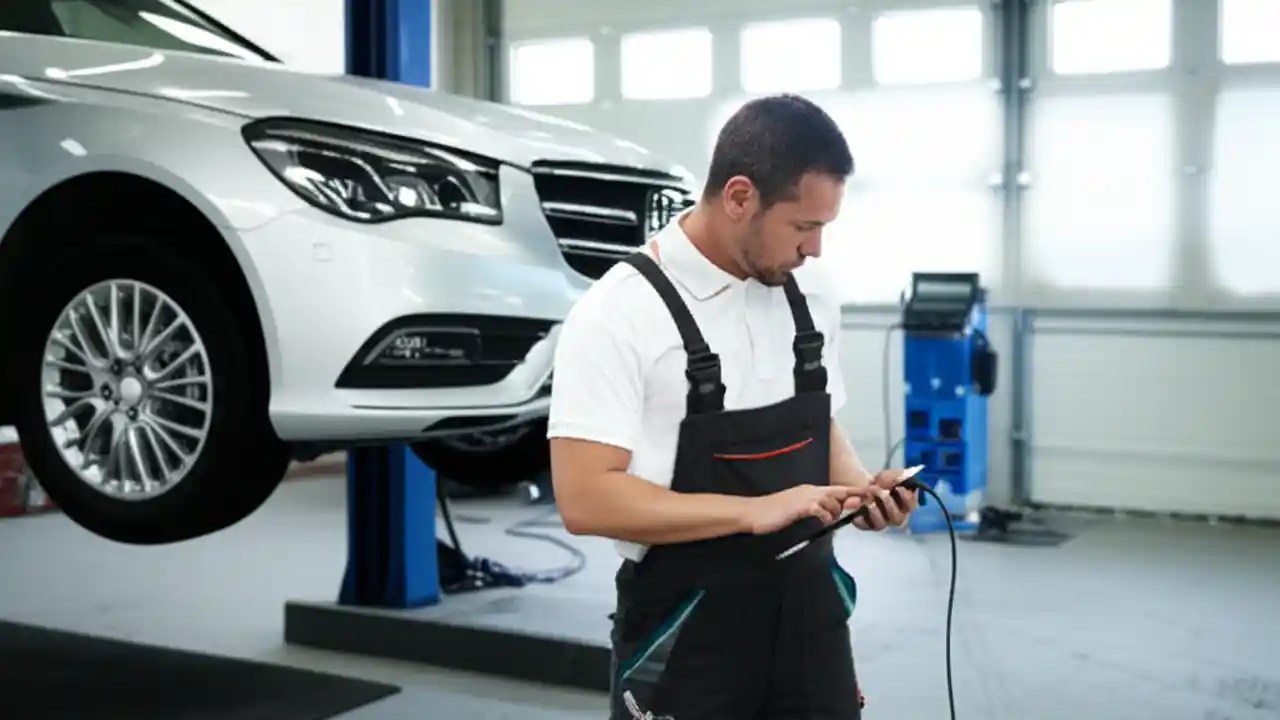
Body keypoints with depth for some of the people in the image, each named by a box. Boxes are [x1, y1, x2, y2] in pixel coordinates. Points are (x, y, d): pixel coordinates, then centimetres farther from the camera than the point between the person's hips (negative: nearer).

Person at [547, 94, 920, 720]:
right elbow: (586, 499, -21)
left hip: (810, 614, 6)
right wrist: (755, 511, -25)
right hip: (684, 636, -5)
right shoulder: (618, 315, -16)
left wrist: (859, 487, -4)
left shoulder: (811, 295, 4)